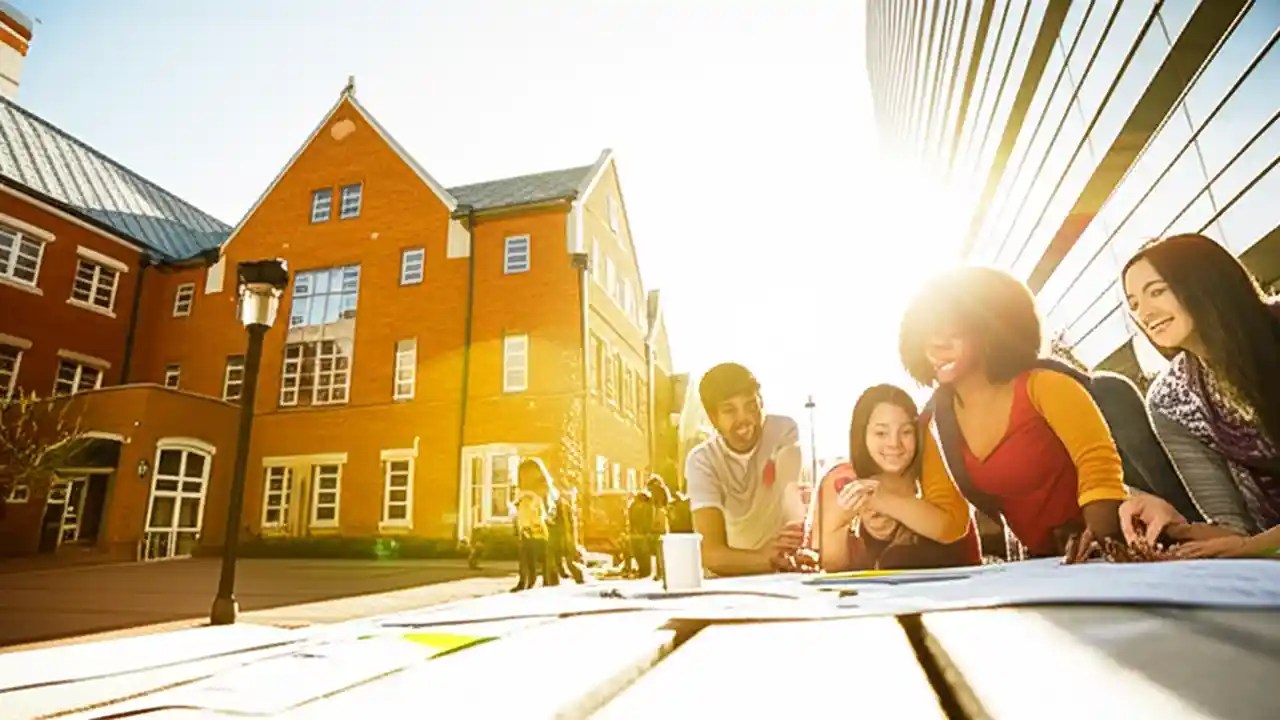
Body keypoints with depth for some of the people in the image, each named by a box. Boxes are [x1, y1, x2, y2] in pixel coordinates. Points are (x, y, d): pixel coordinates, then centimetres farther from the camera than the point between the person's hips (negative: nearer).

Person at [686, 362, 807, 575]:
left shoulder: (785, 431, -11)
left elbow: (795, 506, -24)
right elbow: (711, 554, -19)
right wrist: (768, 559, -35)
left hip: (788, 573, -1)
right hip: (732, 577, 1)